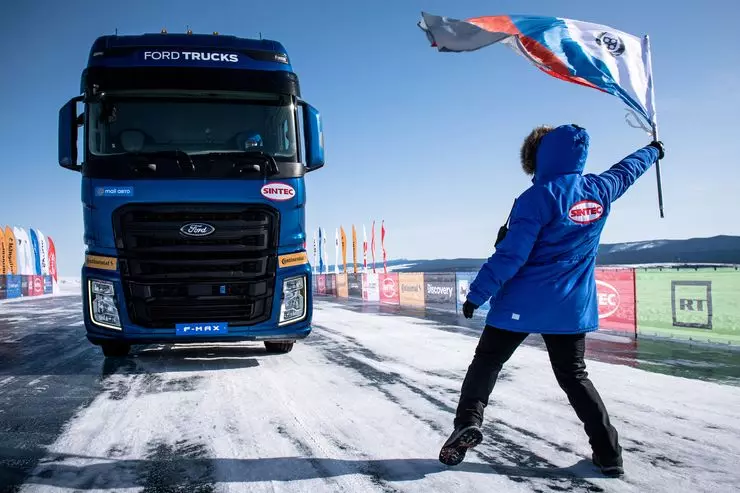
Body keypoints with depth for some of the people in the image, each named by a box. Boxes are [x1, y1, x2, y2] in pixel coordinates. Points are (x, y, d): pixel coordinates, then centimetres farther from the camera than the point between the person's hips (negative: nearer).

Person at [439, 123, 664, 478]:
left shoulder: (539, 197, -15)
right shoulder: (600, 191, 3)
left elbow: (510, 255, -18)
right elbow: (627, 169, 26)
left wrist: (476, 294, -12)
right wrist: (653, 151, 47)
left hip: (523, 303, -5)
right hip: (572, 306, 6)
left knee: (486, 362, 8)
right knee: (574, 376, 16)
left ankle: (468, 422, -6)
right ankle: (608, 452, 15)